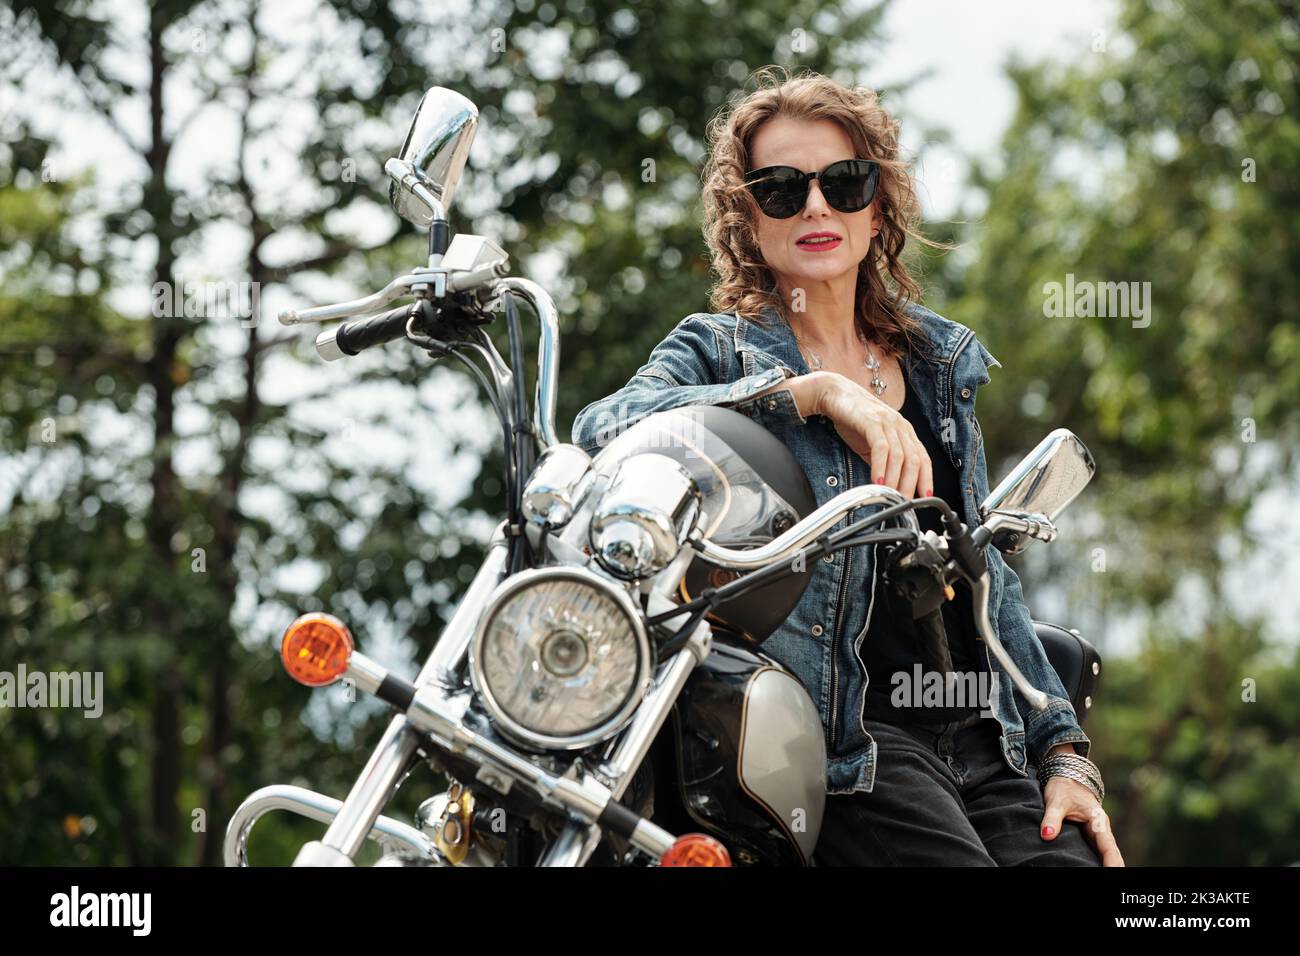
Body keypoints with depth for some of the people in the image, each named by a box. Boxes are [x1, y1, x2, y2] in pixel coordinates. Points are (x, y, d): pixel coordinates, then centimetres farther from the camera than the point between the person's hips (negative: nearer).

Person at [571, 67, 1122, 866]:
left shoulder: (941, 358, 20)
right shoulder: (719, 350, 6)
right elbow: (601, 427, -17)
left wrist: (1065, 753, 12)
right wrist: (814, 391, -21)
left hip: (985, 737, 5)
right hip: (848, 731, -5)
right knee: (959, 858, -29)